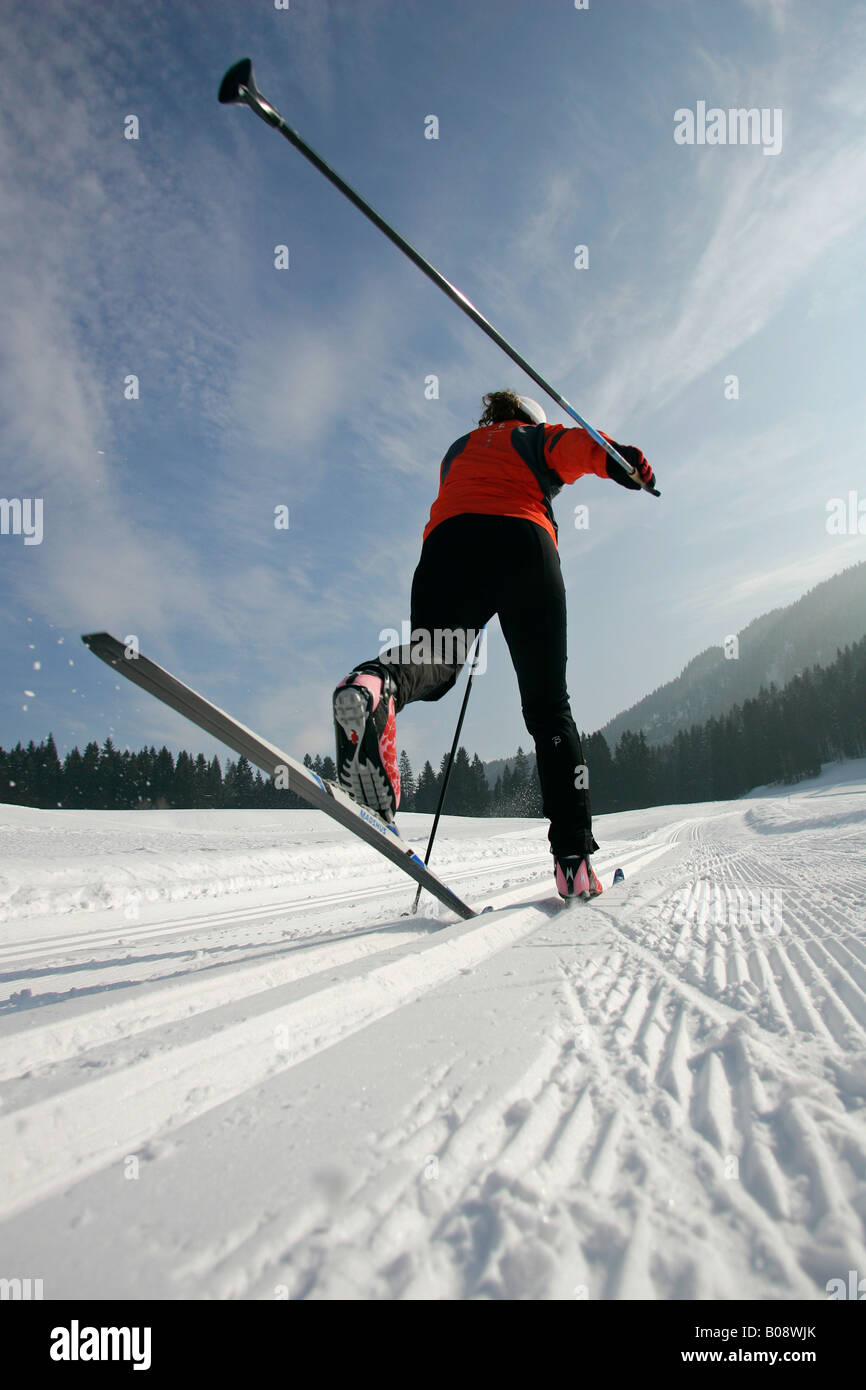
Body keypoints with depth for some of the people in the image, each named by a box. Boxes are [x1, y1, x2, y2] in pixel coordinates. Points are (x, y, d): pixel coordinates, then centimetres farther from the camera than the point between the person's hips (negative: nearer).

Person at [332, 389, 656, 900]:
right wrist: (621, 458, -9)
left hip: (448, 540, 2)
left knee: (434, 661, -21)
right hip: (525, 542, -2)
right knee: (549, 707, 2)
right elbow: (577, 446, 7)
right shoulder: (539, 437, 28)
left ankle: (376, 685, -61)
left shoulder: (459, 449, 40)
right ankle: (574, 860, -5)